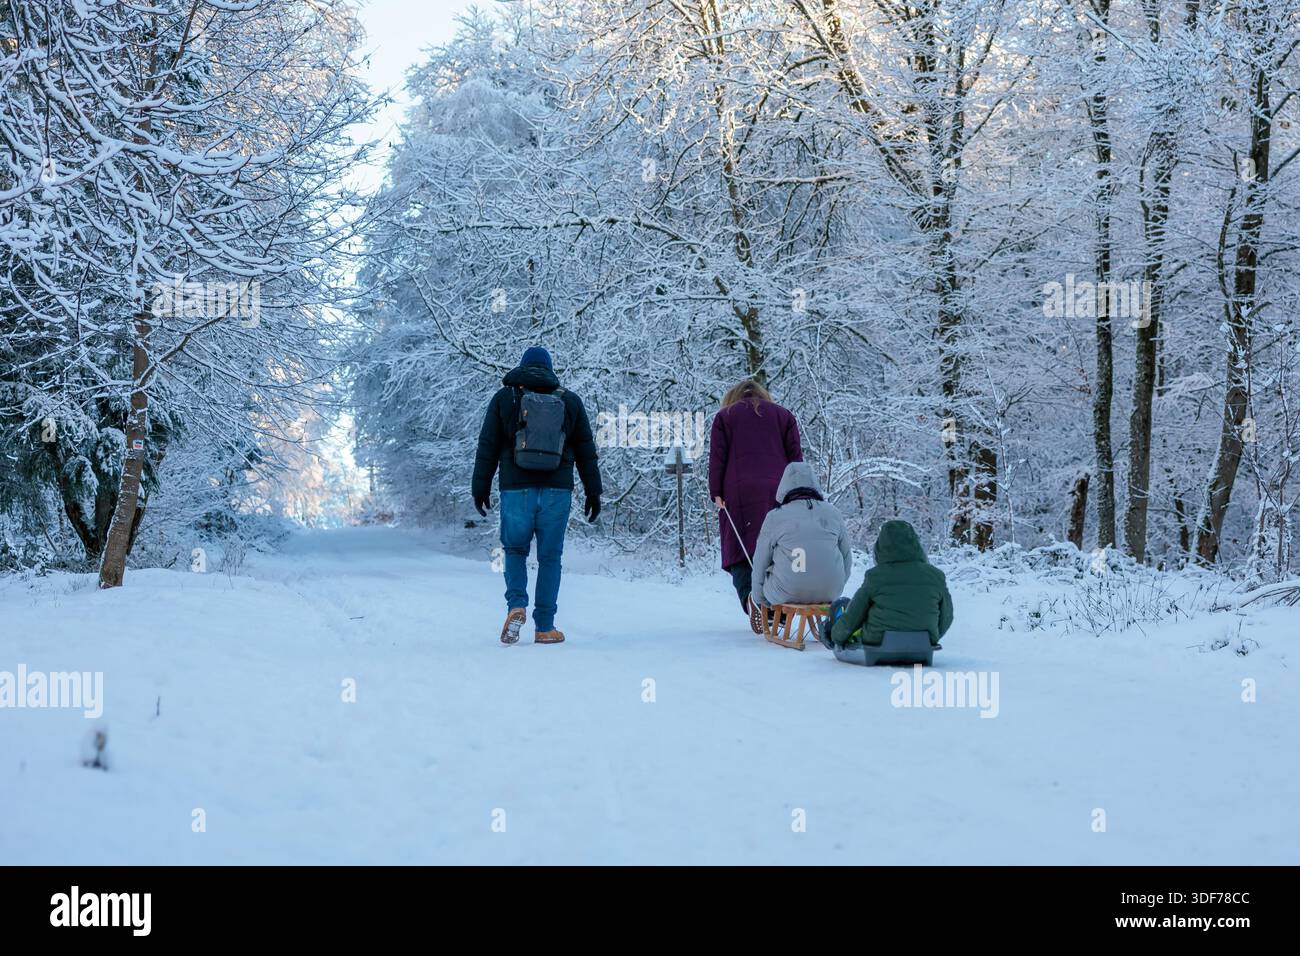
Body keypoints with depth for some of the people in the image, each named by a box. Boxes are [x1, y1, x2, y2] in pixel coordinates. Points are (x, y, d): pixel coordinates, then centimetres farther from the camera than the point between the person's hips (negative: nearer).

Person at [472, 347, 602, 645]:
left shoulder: (504, 398, 6)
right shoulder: (570, 401, 9)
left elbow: (487, 448, 3)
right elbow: (586, 452, 10)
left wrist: (480, 488, 7)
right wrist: (593, 493, 15)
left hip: (516, 489, -1)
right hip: (557, 491, 1)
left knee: (515, 550, 14)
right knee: (550, 557, 6)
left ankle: (516, 605, -10)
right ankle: (545, 627, 5)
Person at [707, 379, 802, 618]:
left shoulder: (725, 416, 16)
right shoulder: (783, 415, 21)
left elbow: (717, 457, 6)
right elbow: (795, 455, 13)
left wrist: (716, 493, 3)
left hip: (740, 491, -2)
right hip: (779, 492, 2)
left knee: (742, 549, -4)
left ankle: (749, 596, -26)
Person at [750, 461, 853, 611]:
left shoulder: (775, 517, -1)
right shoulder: (831, 512, 6)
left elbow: (760, 563, 7)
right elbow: (847, 557, 13)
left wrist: (759, 598, 21)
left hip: (788, 594, -2)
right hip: (830, 592, 2)